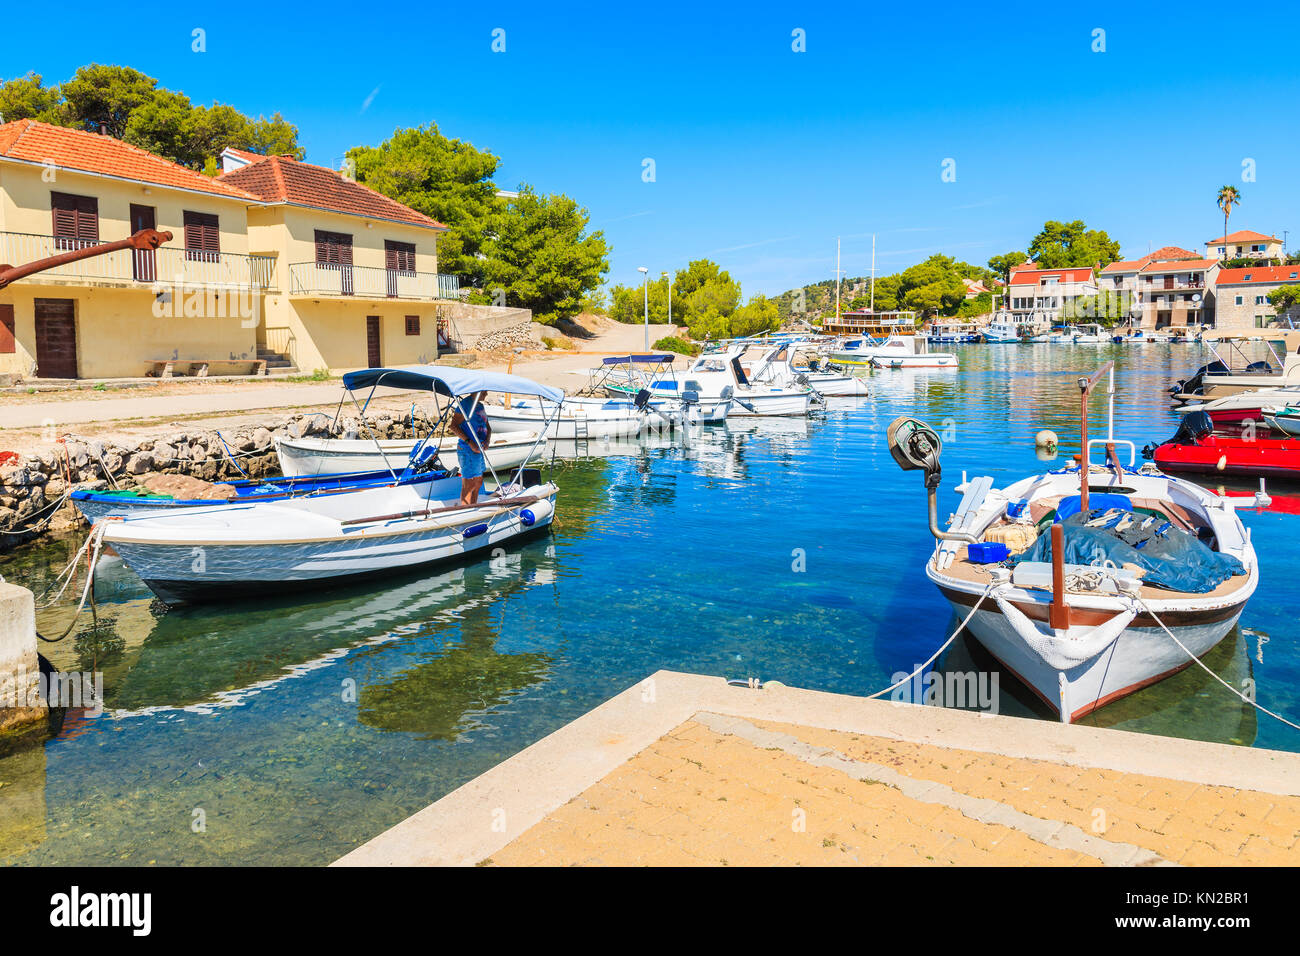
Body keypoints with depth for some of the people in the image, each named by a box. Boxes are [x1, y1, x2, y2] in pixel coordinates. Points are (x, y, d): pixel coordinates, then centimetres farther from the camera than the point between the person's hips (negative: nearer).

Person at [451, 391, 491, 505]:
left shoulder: (480, 406, 14)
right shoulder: (465, 404, -12)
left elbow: (488, 428, 15)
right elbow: (454, 425, -18)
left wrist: (487, 441, -6)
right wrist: (469, 442, -24)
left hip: (479, 450, 9)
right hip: (467, 450, -9)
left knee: (478, 483, 15)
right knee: (468, 485, -5)